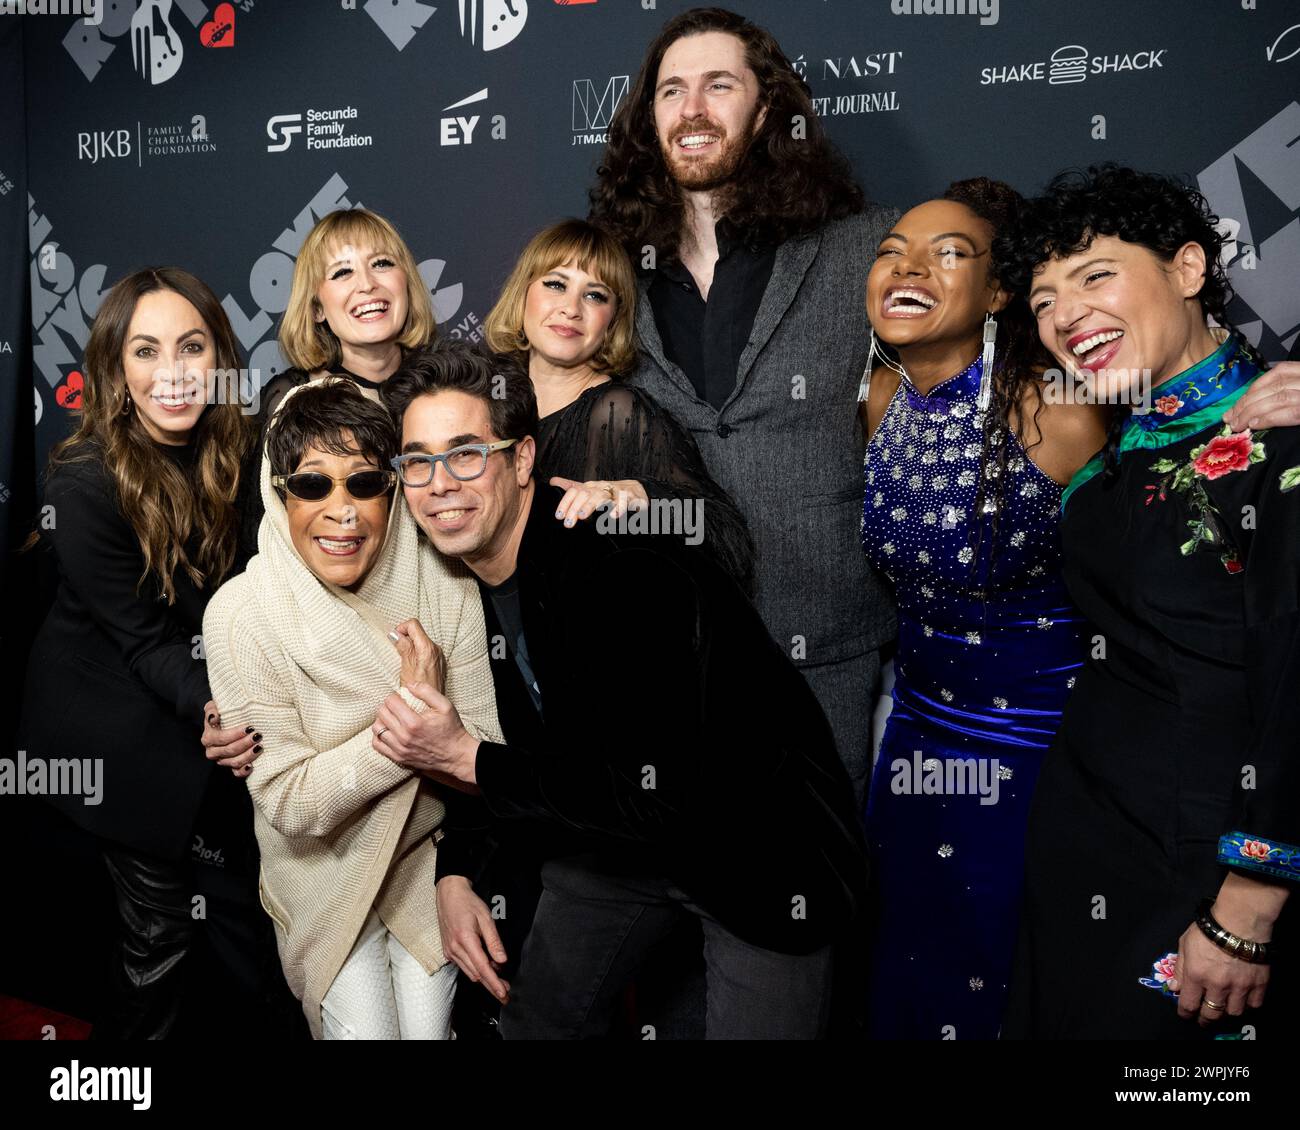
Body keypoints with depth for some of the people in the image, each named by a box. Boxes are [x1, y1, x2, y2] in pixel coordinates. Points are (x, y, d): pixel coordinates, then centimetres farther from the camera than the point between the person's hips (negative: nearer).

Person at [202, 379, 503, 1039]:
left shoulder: (444, 586, -16)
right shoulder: (240, 614, -22)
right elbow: (289, 802, -21)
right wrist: (410, 716, -29)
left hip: (429, 852, 2)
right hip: (325, 867, -1)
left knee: (428, 1028, 4)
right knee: (363, 1030, 2)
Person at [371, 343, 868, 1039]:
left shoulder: (623, 570, -33)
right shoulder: (461, 577, -6)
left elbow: (661, 798, -34)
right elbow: (508, 743, 8)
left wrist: (467, 760, -29)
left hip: (759, 848, -7)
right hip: (617, 834, 7)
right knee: (533, 1021, 18)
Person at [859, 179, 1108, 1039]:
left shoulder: (1057, 416, -20)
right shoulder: (882, 400, -2)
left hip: (1038, 746, -5)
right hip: (919, 728, 5)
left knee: (998, 985, 12)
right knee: (905, 973, 19)